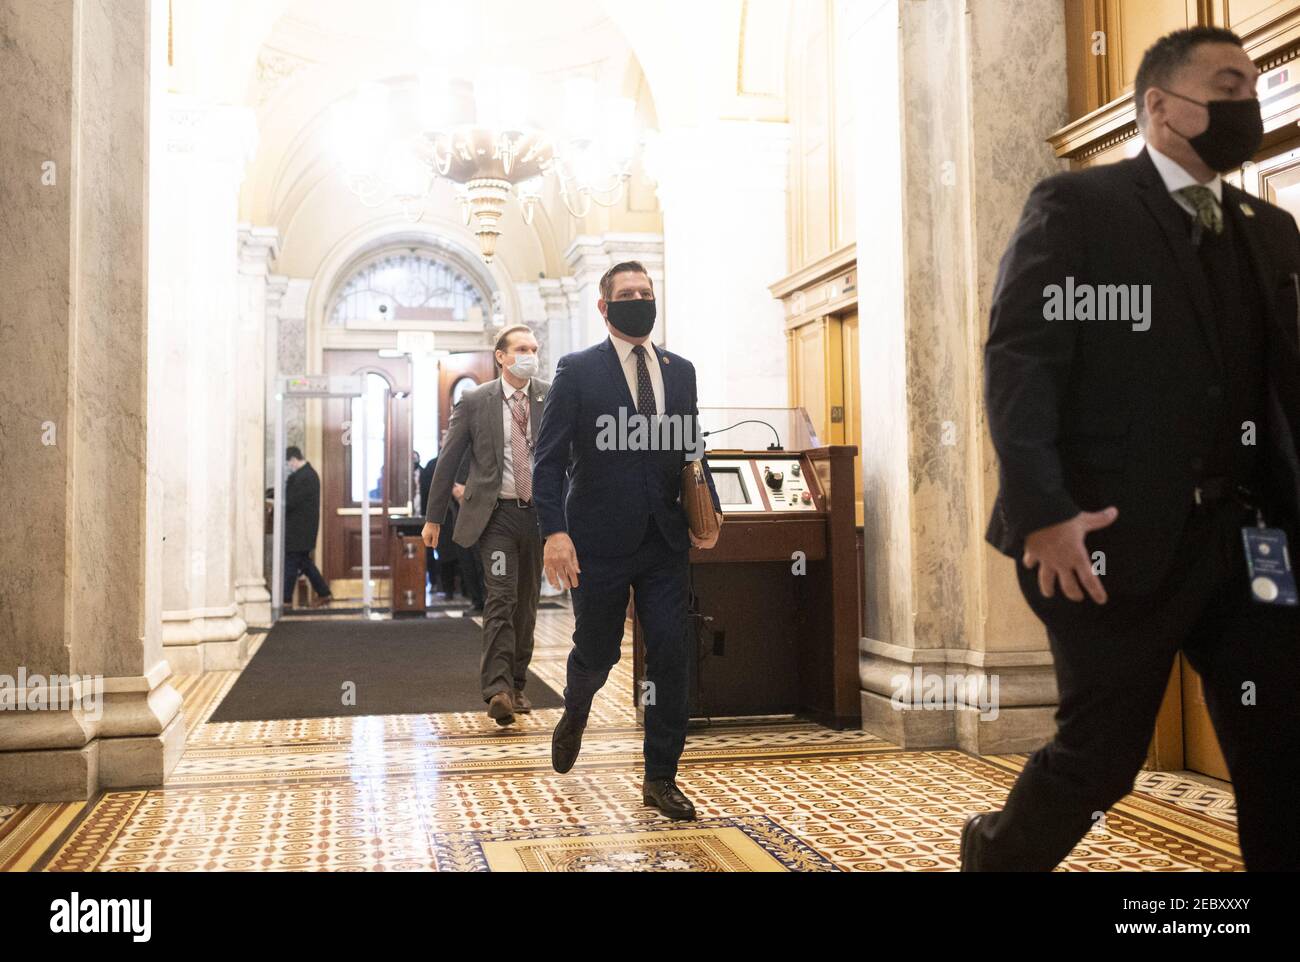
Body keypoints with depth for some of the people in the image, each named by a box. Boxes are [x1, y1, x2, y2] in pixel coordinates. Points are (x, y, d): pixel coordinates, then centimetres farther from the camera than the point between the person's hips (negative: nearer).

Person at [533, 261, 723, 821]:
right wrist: (554, 531, -18)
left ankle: (661, 779, 13)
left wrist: (708, 507, 0)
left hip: (665, 543, 3)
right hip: (600, 542, -3)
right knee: (597, 652, 11)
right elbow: (549, 458, -7)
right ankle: (575, 716, 46)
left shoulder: (680, 370, 10)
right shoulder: (577, 371, -3)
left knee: (671, 656, -1)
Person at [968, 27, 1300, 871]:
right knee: (1104, 753, 4)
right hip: (1120, 537, -6)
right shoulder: (1076, 207, -2)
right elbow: (1017, 360, -12)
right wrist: (1043, 510, -22)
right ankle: (999, 853, 32)